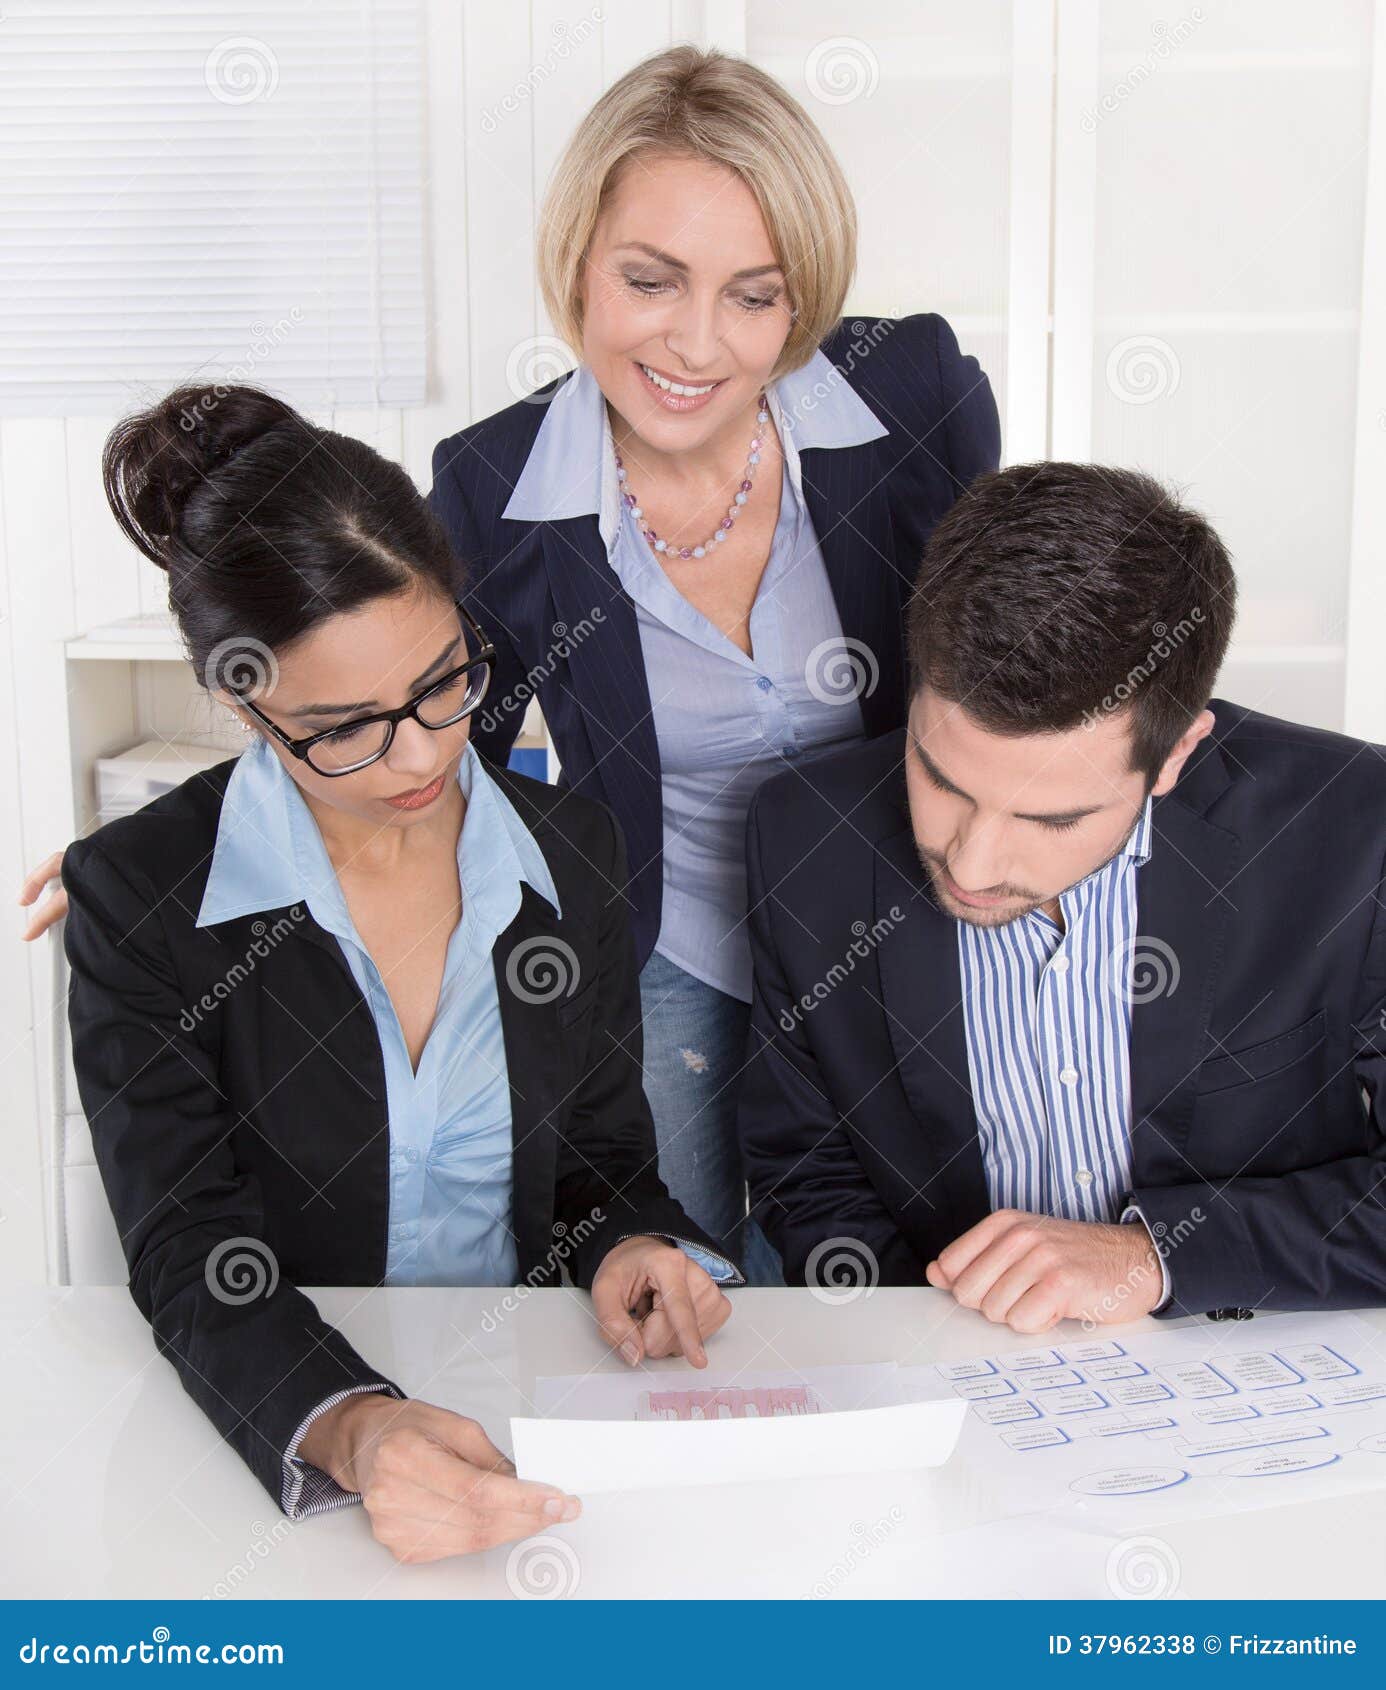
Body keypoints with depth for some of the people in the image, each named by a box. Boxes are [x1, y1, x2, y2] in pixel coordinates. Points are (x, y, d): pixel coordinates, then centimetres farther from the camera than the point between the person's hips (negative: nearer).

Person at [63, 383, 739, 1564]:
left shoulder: (576, 854, 2)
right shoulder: (136, 895, -8)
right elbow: (186, 1251, -13)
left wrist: (628, 1247, -11)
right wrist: (351, 1432, -31)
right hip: (271, 1436, -2)